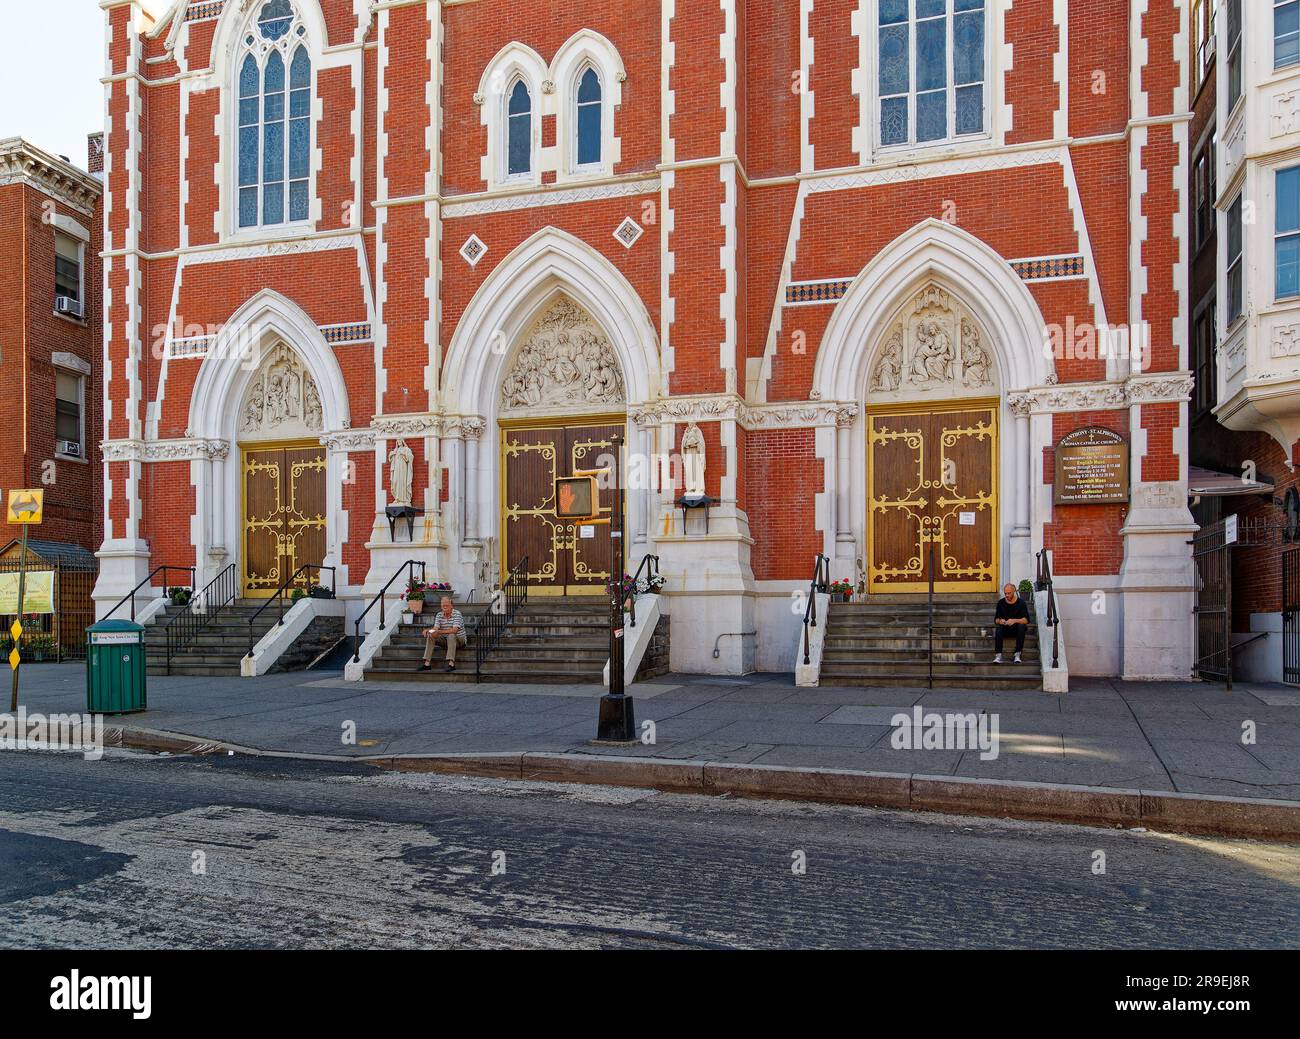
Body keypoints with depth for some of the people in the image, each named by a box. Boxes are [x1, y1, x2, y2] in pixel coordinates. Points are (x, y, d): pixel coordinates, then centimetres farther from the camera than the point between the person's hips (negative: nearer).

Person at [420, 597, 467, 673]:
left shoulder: (457, 614, -17)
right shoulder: (439, 615, 0)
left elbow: (454, 630, -29)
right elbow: (435, 628, -12)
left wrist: (439, 632, -40)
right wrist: (428, 631, -36)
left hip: (459, 639, -5)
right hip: (445, 638, 6)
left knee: (451, 636, -36)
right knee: (430, 636, -13)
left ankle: (451, 664, -45)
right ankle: (427, 663, -19)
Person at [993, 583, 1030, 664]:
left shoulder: (1021, 602, -4)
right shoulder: (1001, 602, 5)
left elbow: (1026, 620, -15)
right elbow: (996, 620, 4)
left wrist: (1015, 620, -32)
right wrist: (999, 621, -21)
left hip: (1017, 628, -2)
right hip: (1005, 629, 2)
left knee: (1021, 626, -34)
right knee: (998, 628, -30)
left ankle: (1017, 654, -33)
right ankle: (998, 656, -39)